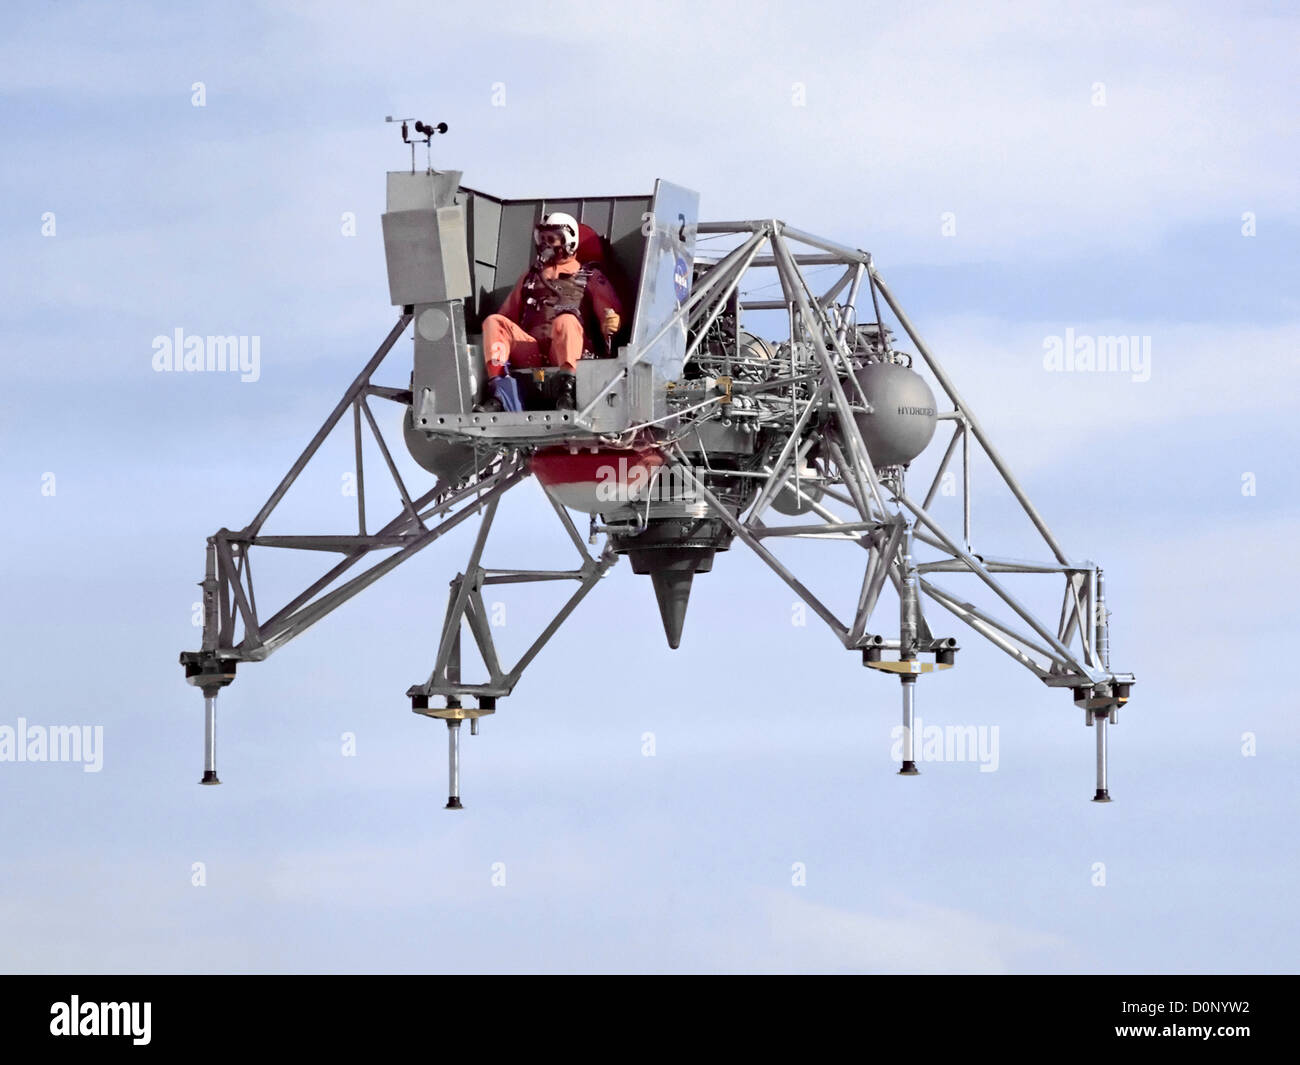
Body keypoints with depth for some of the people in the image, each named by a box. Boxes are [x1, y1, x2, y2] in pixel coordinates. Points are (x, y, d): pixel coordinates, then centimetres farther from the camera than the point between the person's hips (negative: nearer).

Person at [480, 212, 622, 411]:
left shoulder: (589, 277, 22)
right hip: (531, 353, 4)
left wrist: (611, 324, -19)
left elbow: (612, 312, 8)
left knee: (565, 320, -36)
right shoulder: (531, 277, 34)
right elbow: (508, 315, 29)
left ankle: (567, 389, -51)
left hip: (566, 350, -4)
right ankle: (500, 393, -38)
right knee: (493, 322, -19)